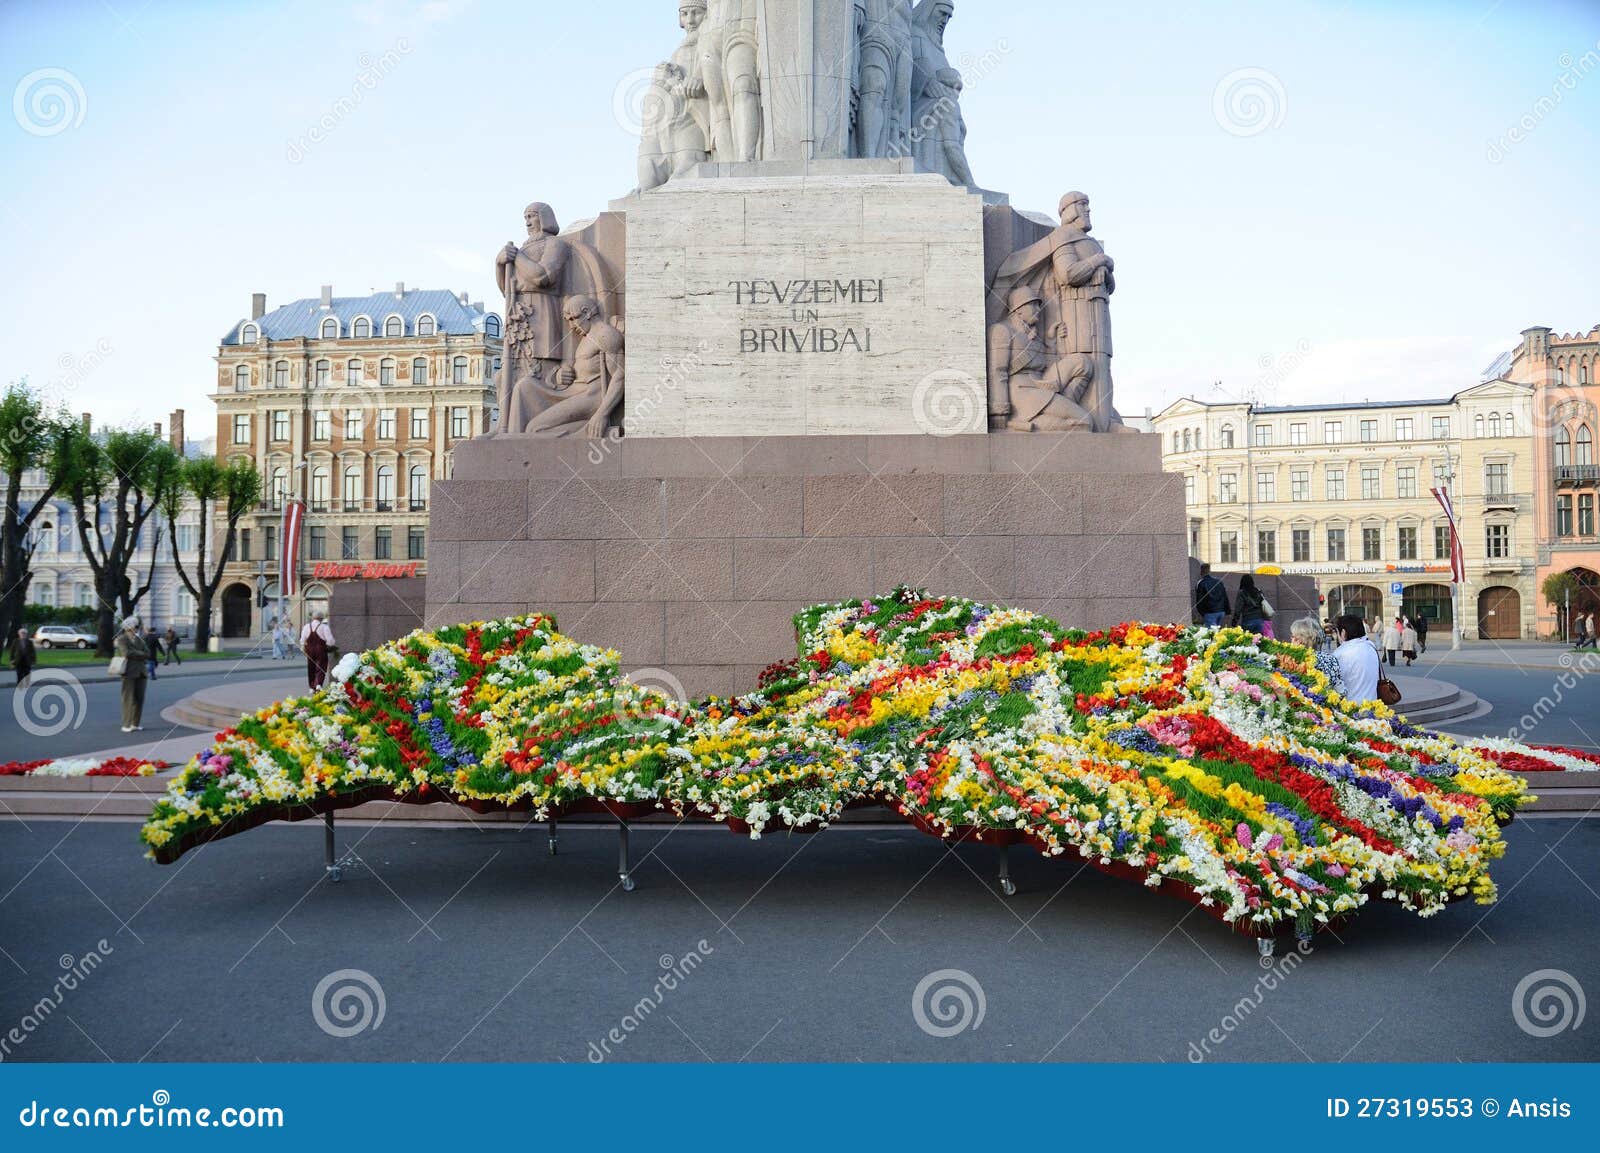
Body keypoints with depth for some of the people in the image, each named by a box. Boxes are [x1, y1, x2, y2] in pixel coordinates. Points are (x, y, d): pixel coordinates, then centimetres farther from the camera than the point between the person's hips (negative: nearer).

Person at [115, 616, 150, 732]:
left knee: (139, 698, 3)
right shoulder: (121, 639, -3)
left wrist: (135, 655, -8)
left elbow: (147, 653, 6)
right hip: (129, 672, -6)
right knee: (129, 699, -6)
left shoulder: (139, 639, 15)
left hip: (141, 672, 6)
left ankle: (136, 723, 10)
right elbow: (127, 653, -18)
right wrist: (141, 654, -6)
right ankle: (126, 725, -1)